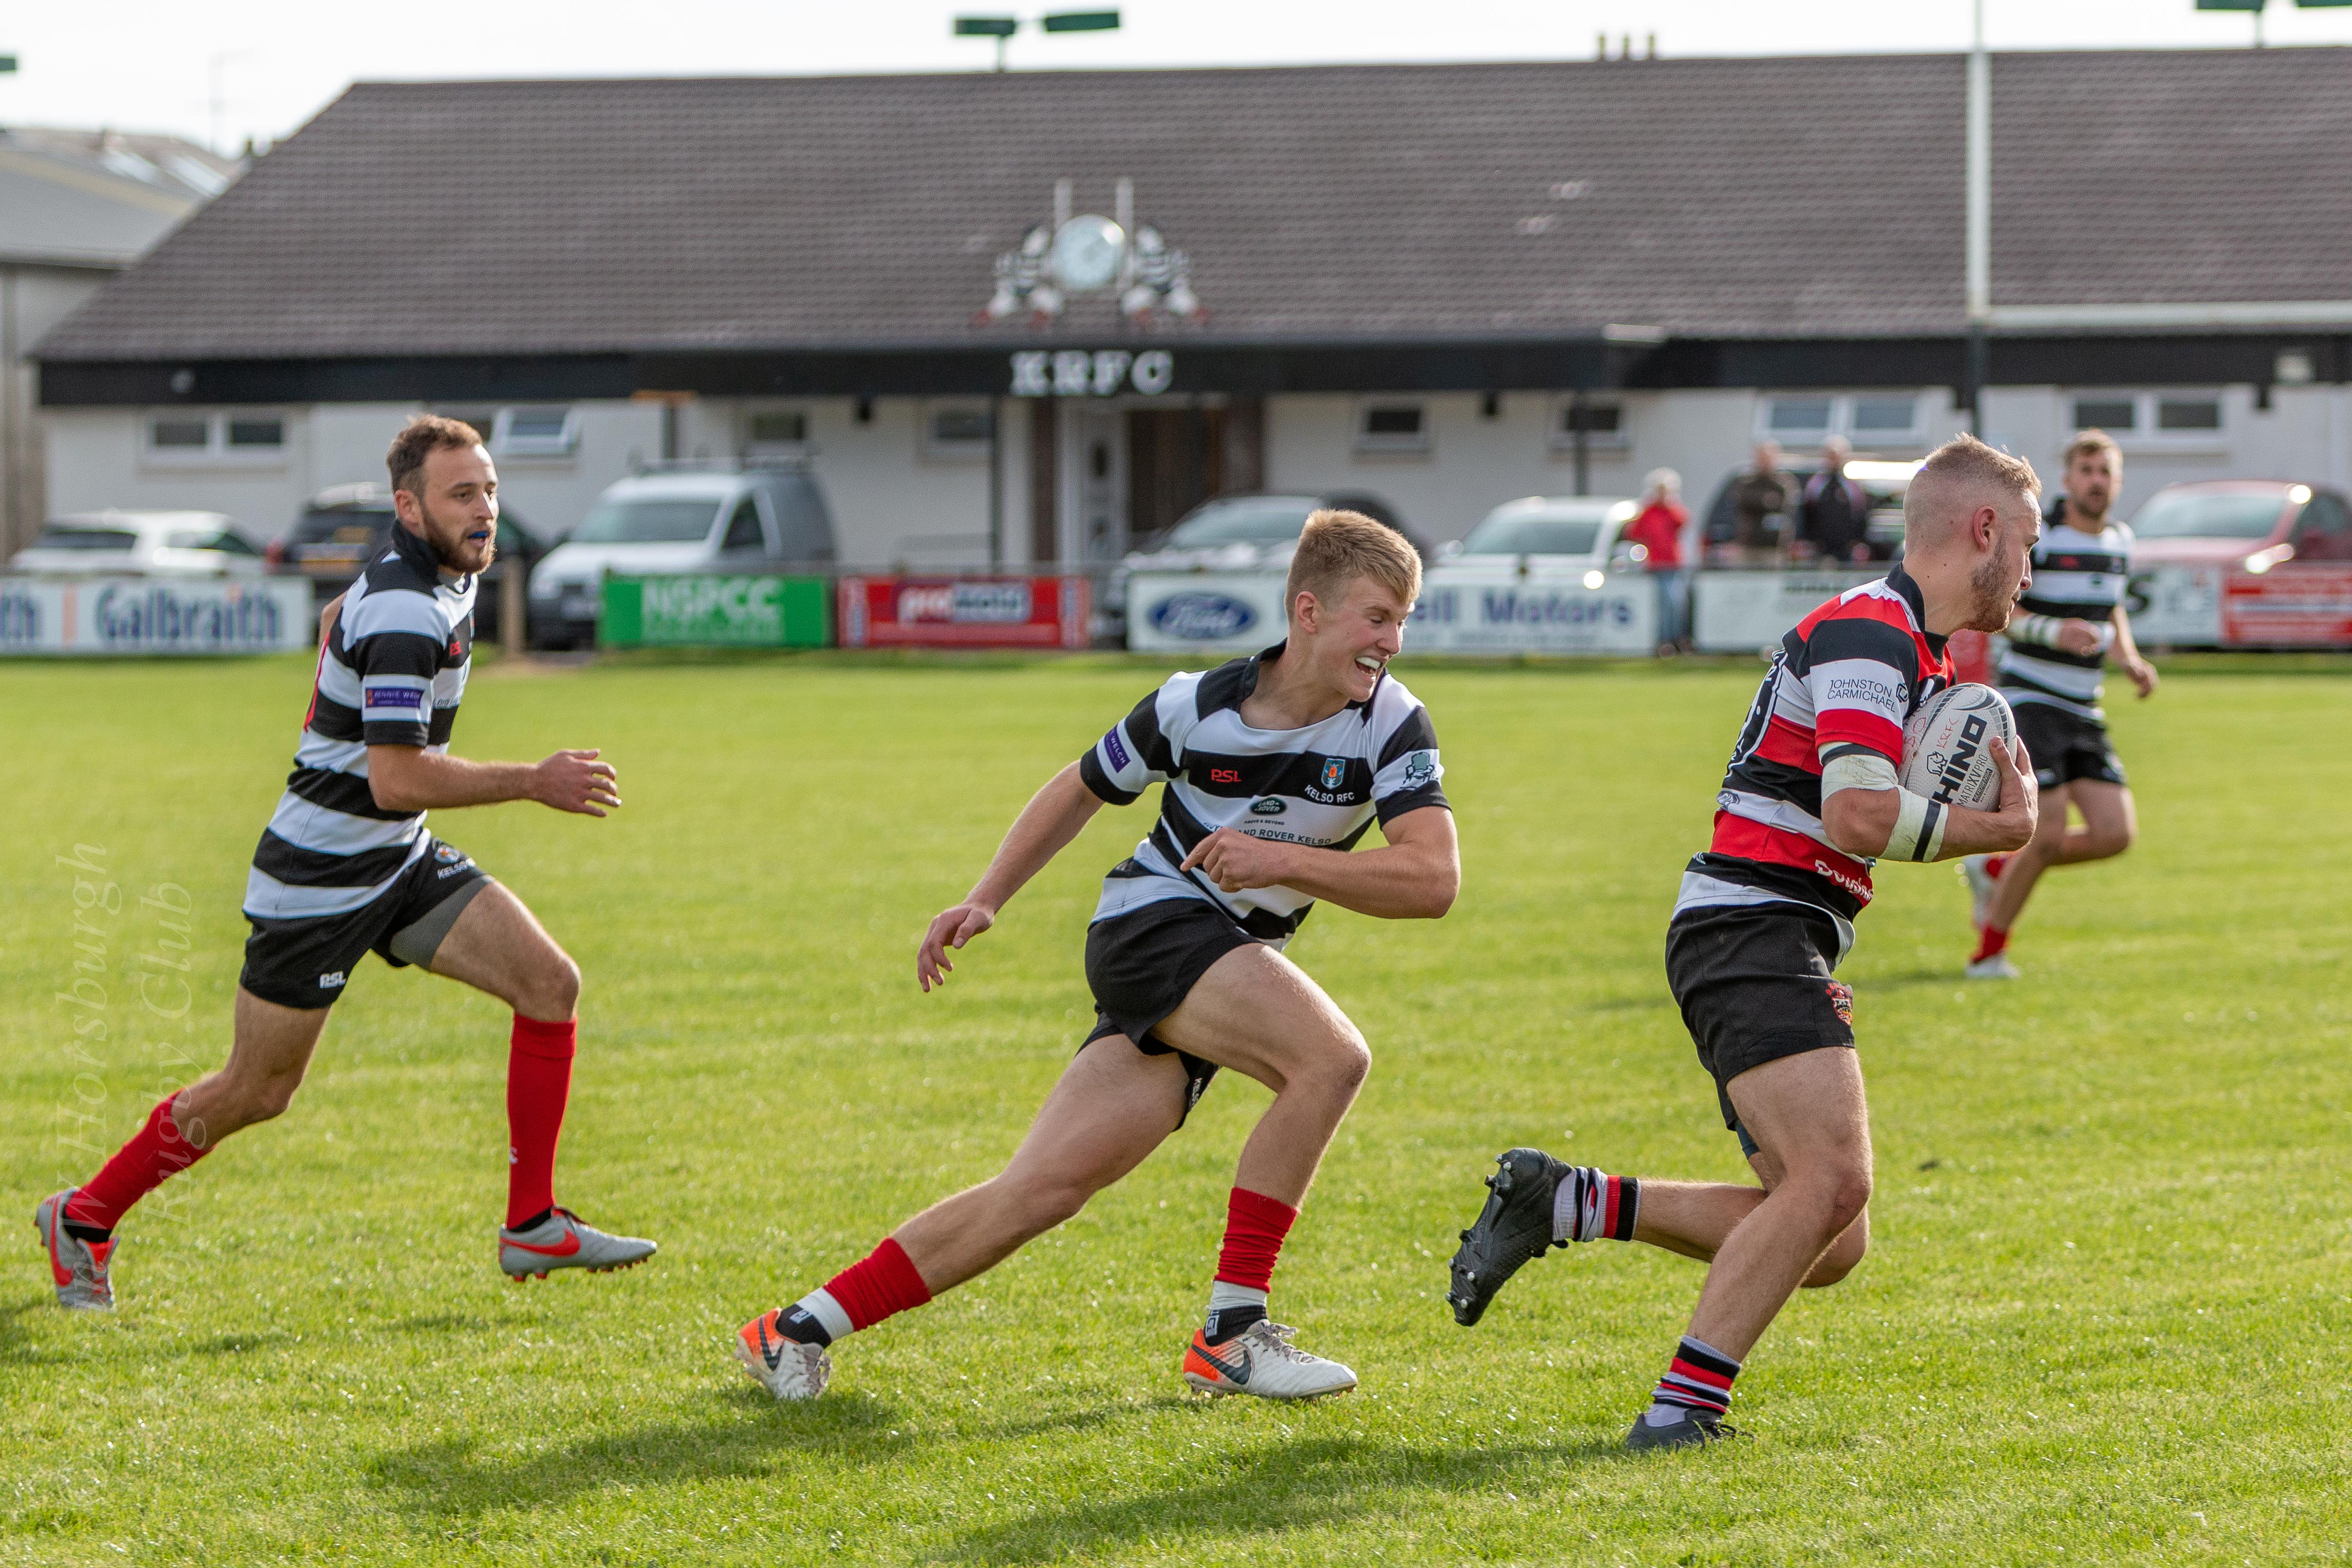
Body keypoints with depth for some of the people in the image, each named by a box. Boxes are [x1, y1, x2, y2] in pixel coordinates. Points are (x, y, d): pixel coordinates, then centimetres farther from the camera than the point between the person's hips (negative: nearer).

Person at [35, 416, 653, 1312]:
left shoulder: (437, 577, 5)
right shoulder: (405, 614, -26)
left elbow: (334, 622, 27)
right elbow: (396, 780, -30)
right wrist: (532, 783, -23)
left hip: (401, 864, 9)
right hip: (320, 879, -9)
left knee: (550, 982, -6)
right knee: (258, 1092, 2)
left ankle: (533, 1227, -1)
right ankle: (86, 1218, 22)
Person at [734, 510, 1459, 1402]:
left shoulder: (1392, 726, -7)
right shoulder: (1196, 707, -10)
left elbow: (1433, 880, -19)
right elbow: (1080, 790, 9)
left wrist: (1282, 861, -28)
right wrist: (984, 902, 4)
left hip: (1235, 964, 4)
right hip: (1151, 926, -4)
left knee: (1042, 1191, -6)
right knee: (1333, 1056, -29)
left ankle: (800, 1329, 2)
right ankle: (1230, 1334, -21)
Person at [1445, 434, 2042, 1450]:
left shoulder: (1919, 653, 20)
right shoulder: (1869, 632, -13)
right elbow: (1859, 816, -25)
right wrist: (1996, 830, -12)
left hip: (1786, 953, 10)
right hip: (1749, 933, -10)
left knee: (1830, 1247, 7)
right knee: (1832, 1178, -27)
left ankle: (1565, 1203, 12)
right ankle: (1683, 1406, -25)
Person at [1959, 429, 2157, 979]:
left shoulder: (2121, 541, 11)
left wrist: (2130, 659, 7)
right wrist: (2053, 631, -27)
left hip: (2085, 715, 7)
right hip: (2030, 702, -7)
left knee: (2116, 834, -5)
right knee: (2047, 836, -13)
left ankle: (1996, 869, 18)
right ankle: (1989, 952, 7)